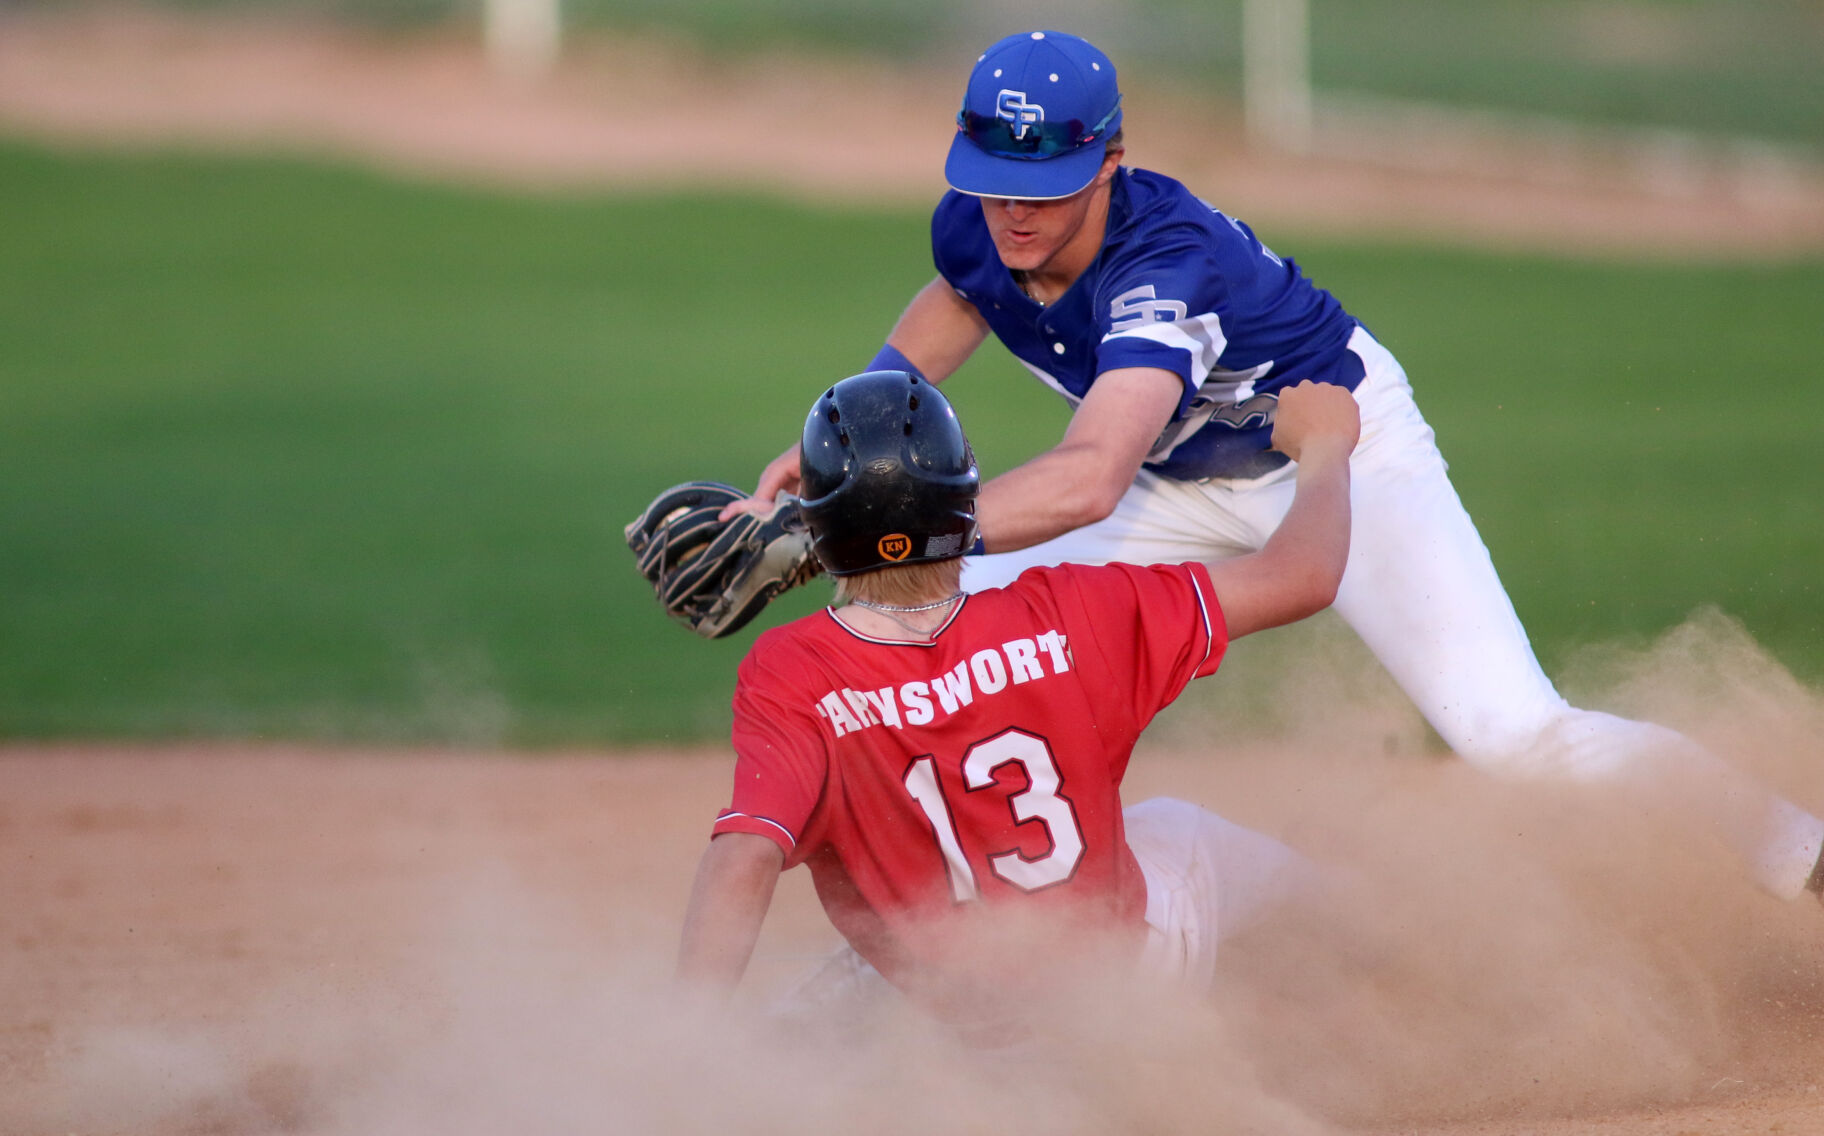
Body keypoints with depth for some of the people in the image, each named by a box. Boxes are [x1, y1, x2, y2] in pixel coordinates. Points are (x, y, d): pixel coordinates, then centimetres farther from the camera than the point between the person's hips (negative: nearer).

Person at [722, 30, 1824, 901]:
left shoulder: (1167, 261, -40)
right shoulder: (977, 227, -17)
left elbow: (1087, 482, -56)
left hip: (1346, 448, -7)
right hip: (1184, 485, 7)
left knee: (1516, 736, -23)